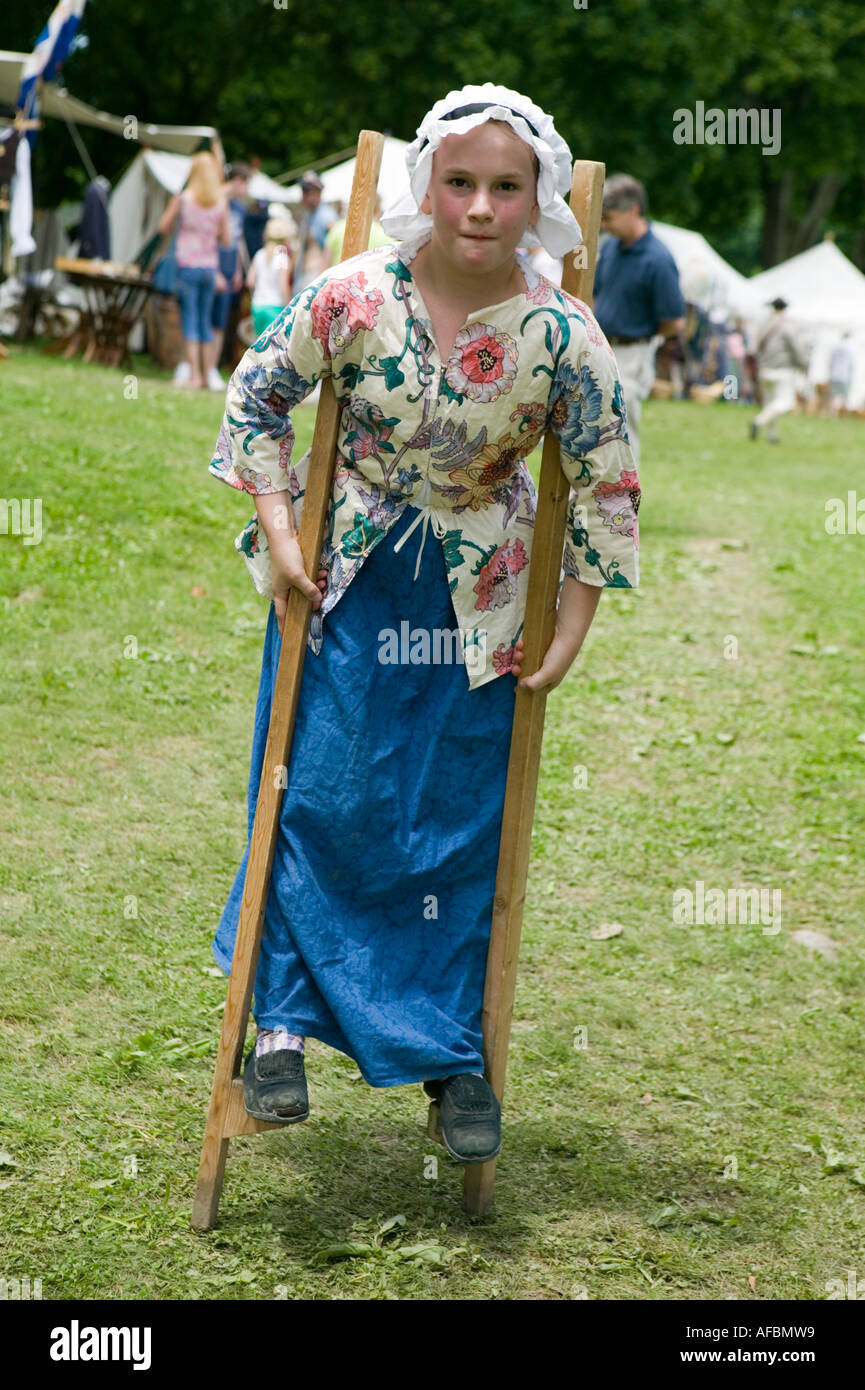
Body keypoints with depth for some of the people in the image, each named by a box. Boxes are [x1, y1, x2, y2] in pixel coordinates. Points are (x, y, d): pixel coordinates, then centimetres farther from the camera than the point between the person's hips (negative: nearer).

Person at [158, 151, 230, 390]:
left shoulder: (182, 198, -7)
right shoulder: (222, 204, 0)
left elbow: (164, 227, 1)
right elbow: (226, 239, 3)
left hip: (187, 265, -3)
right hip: (210, 267, 3)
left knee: (190, 320, -1)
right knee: (205, 321, 13)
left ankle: (193, 373, -5)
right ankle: (209, 372, 12)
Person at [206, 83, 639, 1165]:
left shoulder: (562, 336, -17)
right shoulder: (357, 297, -18)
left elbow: (607, 487, -7)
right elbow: (256, 391, -3)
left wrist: (572, 632, -6)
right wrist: (279, 533, -8)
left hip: (476, 599, 1)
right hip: (346, 578, 0)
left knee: (459, 826, 7)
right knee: (319, 800, -1)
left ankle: (451, 1052, 21)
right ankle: (284, 1022, 13)